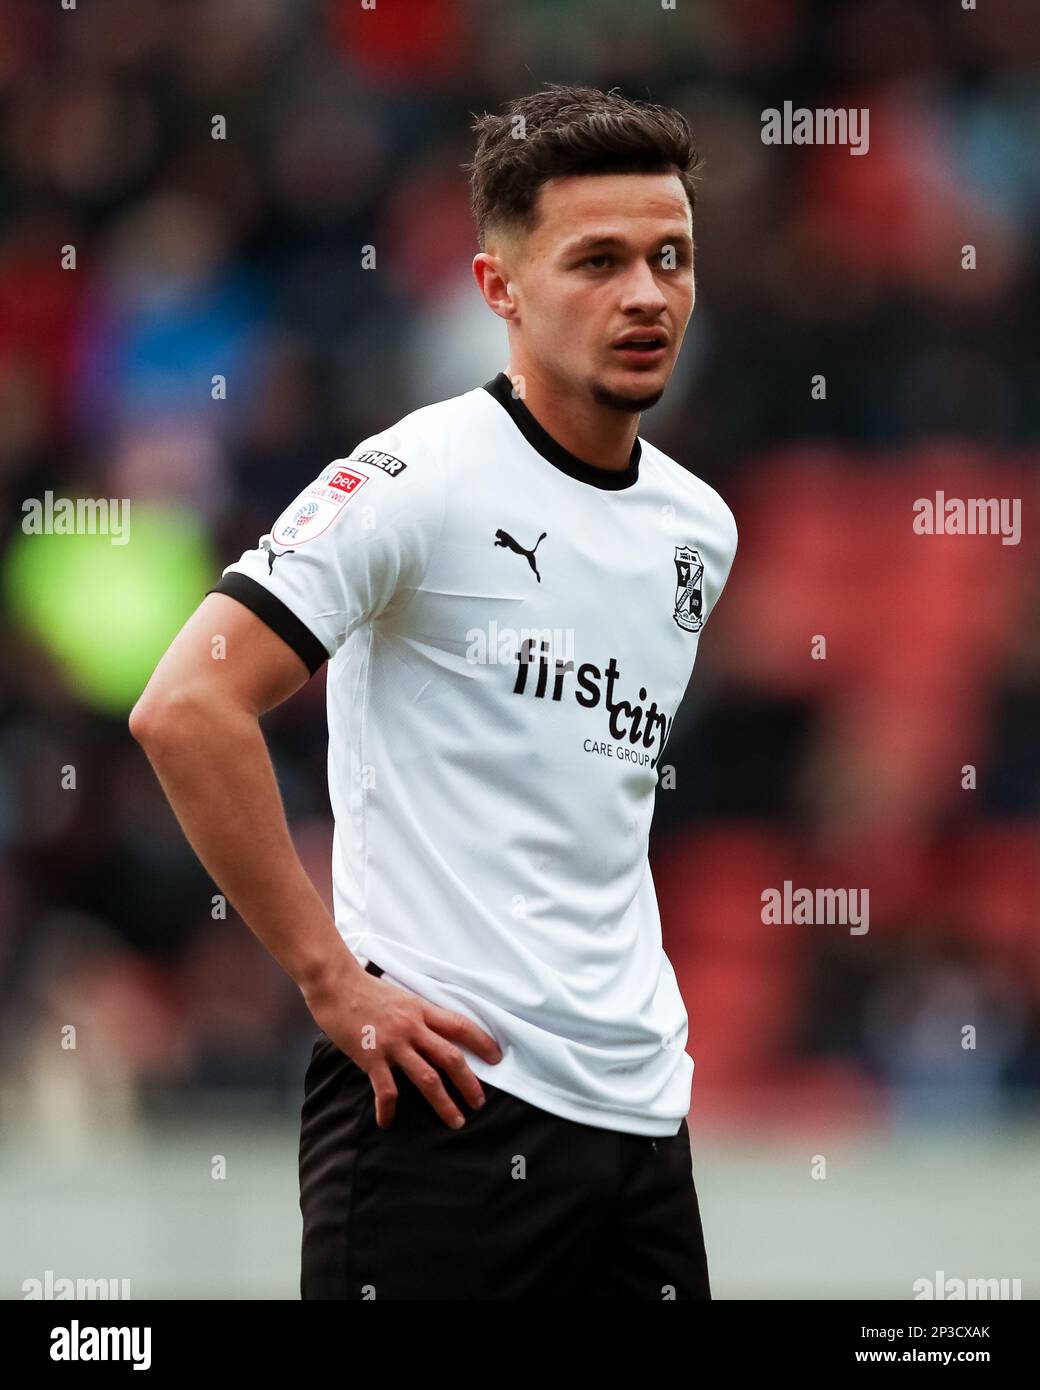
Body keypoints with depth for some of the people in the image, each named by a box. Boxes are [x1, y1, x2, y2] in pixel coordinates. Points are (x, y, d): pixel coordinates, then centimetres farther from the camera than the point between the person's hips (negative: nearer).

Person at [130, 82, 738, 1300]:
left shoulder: (701, 526, 13)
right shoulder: (420, 479, -10)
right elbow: (186, 708, -18)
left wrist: (647, 1009, 16)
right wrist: (332, 978, -16)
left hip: (641, 1108, 7)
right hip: (447, 1090, -7)